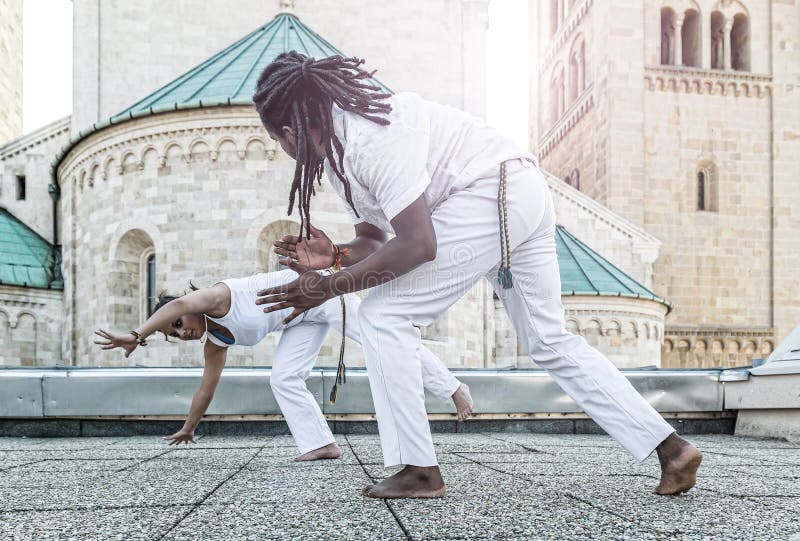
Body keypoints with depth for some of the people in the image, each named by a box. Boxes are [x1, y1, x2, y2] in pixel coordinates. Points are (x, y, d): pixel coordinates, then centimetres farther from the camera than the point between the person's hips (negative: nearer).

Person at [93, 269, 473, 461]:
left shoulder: (215, 297, -18)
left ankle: (454, 389, -2)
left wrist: (135, 336, -48)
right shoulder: (216, 341, 7)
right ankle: (321, 444, -2)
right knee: (283, 379, -4)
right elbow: (207, 388, 18)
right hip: (304, 317, 9)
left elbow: (176, 304, -40)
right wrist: (188, 429, 25)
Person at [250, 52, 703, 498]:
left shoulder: (368, 139, -20)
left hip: (491, 198, -11)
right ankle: (670, 446, 17)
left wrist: (327, 288, -16)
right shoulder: (338, 144, 12)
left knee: (384, 316, -7)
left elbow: (417, 245, -22)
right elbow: (374, 239, 16)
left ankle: (419, 471, -1)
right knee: (551, 341, 15)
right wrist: (334, 255, -4)